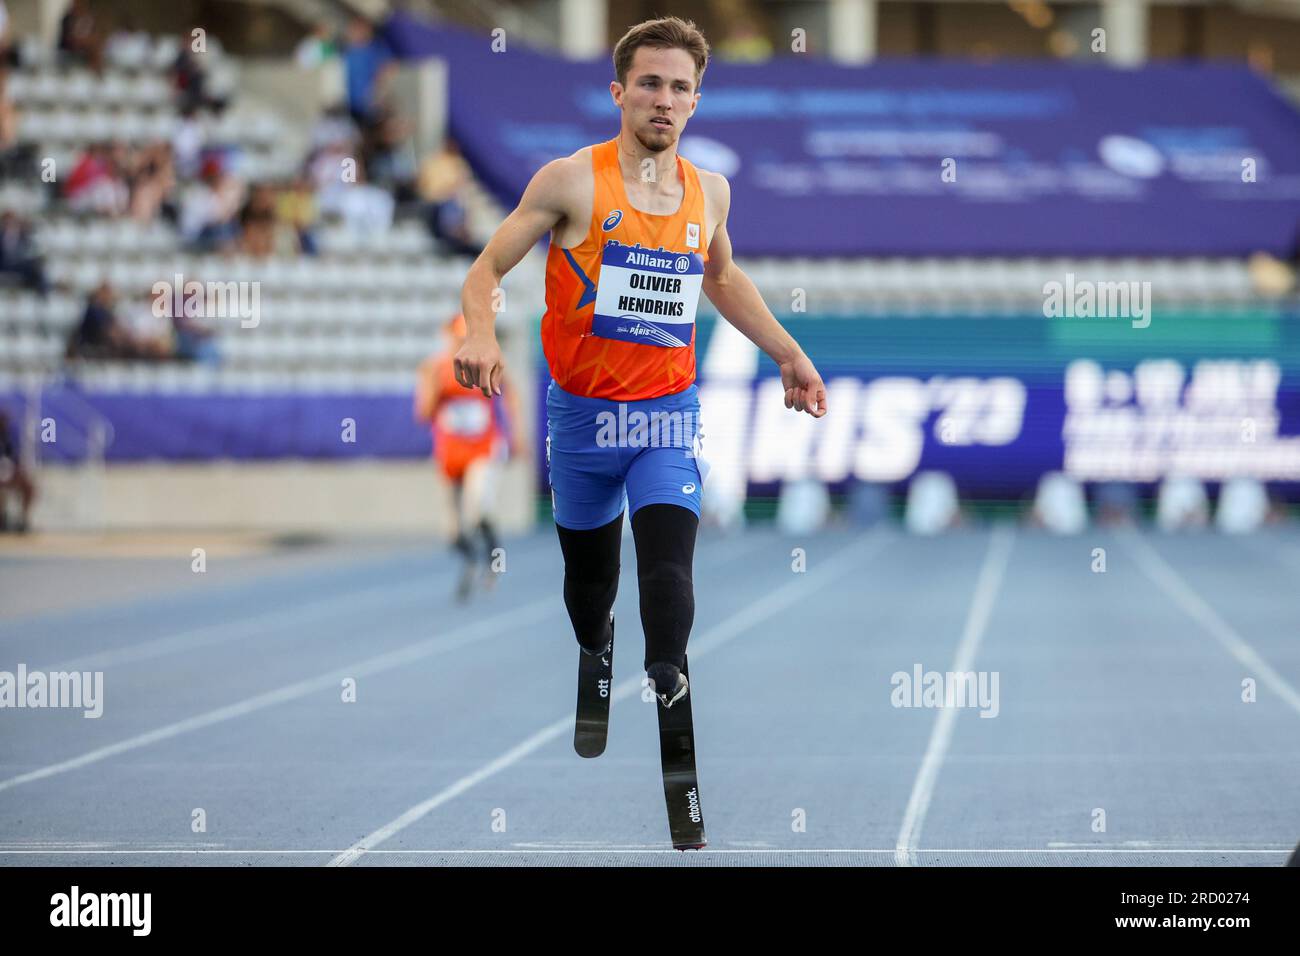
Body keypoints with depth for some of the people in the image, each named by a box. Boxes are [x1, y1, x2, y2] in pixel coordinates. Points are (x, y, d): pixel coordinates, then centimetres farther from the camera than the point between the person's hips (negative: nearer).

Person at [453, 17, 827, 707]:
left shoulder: (709, 192, 5)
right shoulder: (573, 181, -8)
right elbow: (487, 269, -5)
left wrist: (788, 354, 21)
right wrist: (481, 334, -26)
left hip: (668, 414, 1)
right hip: (581, 412, -1)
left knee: (668, 563, -21)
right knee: (588, 569, 14)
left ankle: (667, 686, -30)